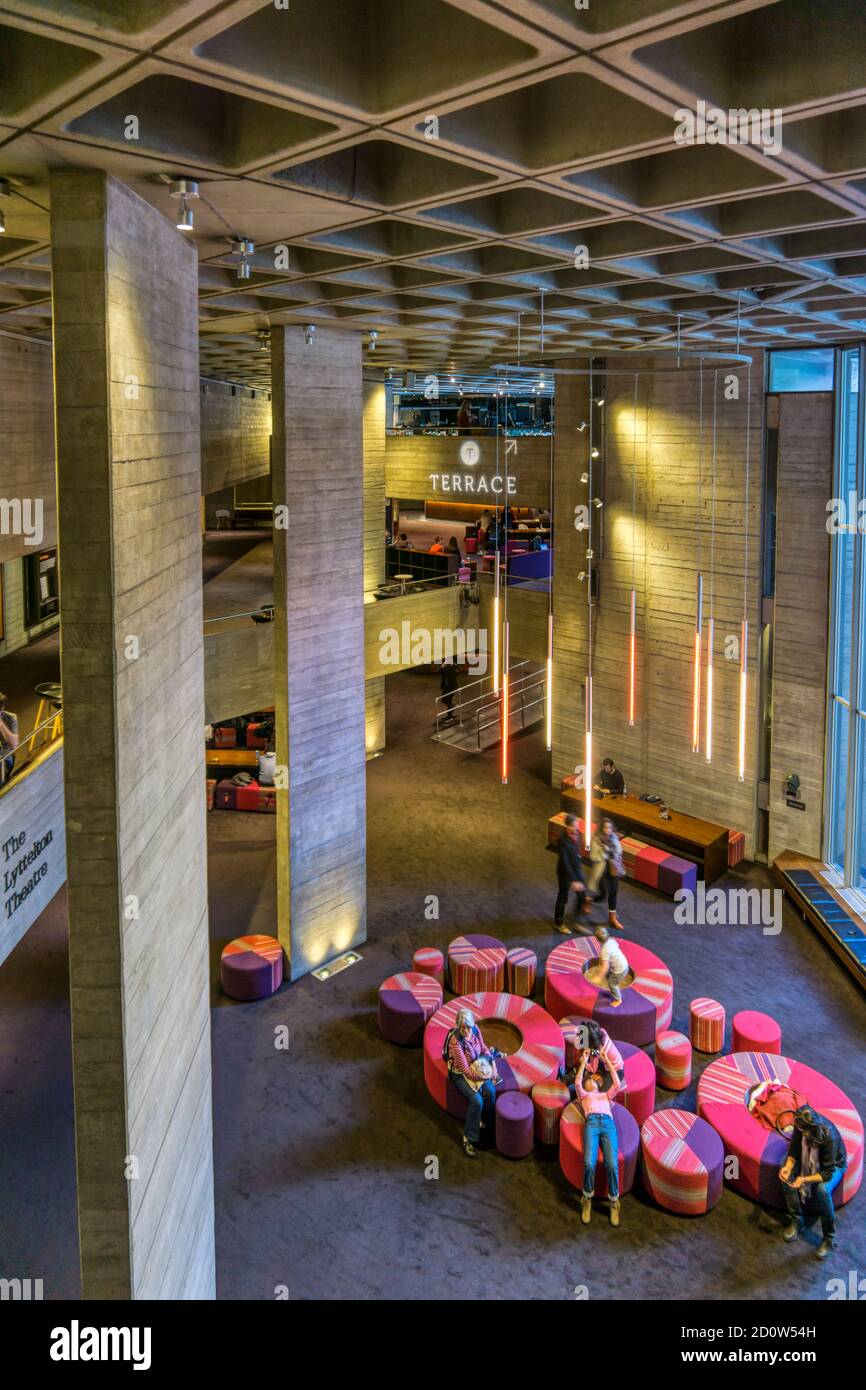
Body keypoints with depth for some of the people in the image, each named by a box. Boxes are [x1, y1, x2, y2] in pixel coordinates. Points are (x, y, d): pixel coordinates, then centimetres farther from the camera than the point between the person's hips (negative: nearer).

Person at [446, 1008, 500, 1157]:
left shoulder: (475, 1030, -13)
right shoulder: (456, 1042, -32)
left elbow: (484, 1048, 7)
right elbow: (466, 1071, -24)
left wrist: (493, 1065, -5)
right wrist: (488, 1075, -17)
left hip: (476, 1067, 6)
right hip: (460, 1074, -6)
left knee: (491, 1092, -18)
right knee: (477, 1101, -24)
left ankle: (486, 1124, 6)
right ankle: (468, 1139, -10)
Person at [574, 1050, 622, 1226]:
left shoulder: (606, 1095, 38)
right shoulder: (584, 1095, 34)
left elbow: (617, 1083, 23)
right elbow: (577, 1082, 15)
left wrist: (607, 1061, 27)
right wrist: (583, 1062, 23)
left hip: (608, 1124, 1)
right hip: (592, 1123, -1)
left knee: (612, 1165, -23)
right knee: (589, 1163, -26)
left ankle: (614, 1202, -6)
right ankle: (587, 1199, -6)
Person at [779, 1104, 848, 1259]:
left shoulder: (829, 1136, -39)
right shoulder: (801, 1125, -25)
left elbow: (828, 1173, -32)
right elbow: (795, 1148, -10)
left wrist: (805, 1179, -43)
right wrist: (788, 1166, -29)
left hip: (833, 1165, -5)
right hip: (810, 1160, 5)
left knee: (822, 1189, -33)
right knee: (786, 1175, -19)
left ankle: (829, 1237, -13)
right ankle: (796, 1221, -1)